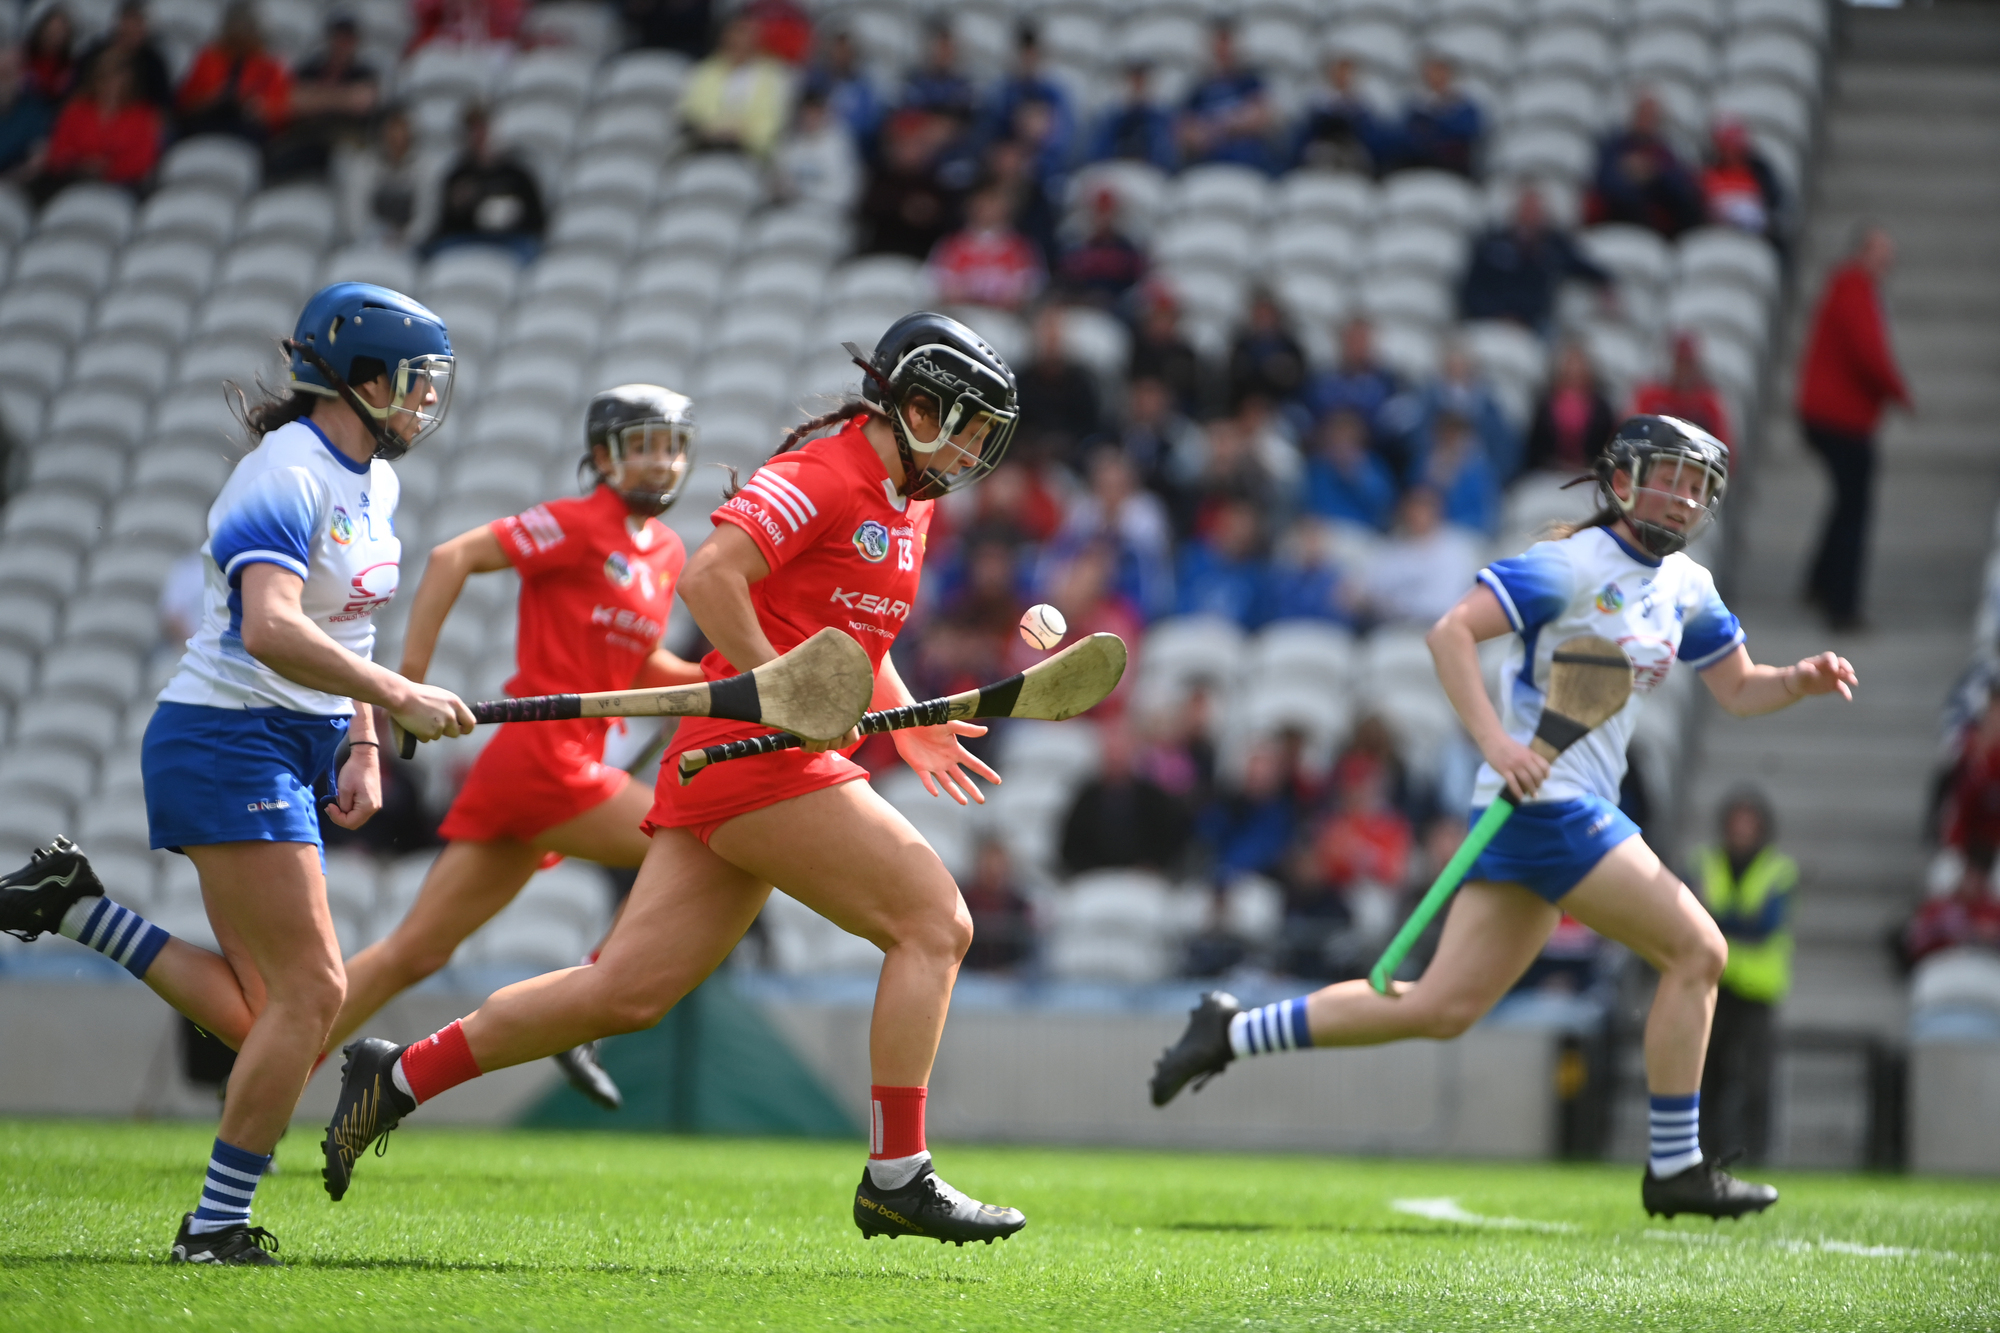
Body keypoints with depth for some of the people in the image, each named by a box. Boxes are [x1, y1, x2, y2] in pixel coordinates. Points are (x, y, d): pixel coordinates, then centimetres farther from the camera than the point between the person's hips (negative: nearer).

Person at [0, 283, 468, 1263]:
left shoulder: (374, 482, 12)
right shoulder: (286, 476, -17)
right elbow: (272, 631, -32)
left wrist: (363, 749, 9)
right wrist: (397, 697, -31)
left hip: (303, 746, 9)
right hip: (228, 741, -9)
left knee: (262, 1017, 5)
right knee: (312, 990, -11)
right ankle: (216, 1230, -2)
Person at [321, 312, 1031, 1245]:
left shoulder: (910, 504, 19)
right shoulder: (821, 476, -11)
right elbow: (707, 576, -22)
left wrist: (904, 722, 21)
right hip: (751, 754, -9)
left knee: (627, 992, 6)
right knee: (934, 920, -11)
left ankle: (400, 1076, 15)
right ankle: (897, 1178, -9)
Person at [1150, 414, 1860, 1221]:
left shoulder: (1685, 587, 16)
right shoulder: (1573, 565, -10)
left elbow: (1737, 689, 24)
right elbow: (1451, 631, -17)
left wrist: (1801, 682, 2)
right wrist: (1494, 739, -27)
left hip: (1575, 808, 9)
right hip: (1544, 800, -9)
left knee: (1441, 1008, 7)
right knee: (1696, 951, -9)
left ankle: (1233, 1033, 14)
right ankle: (1674, 1168, -1)